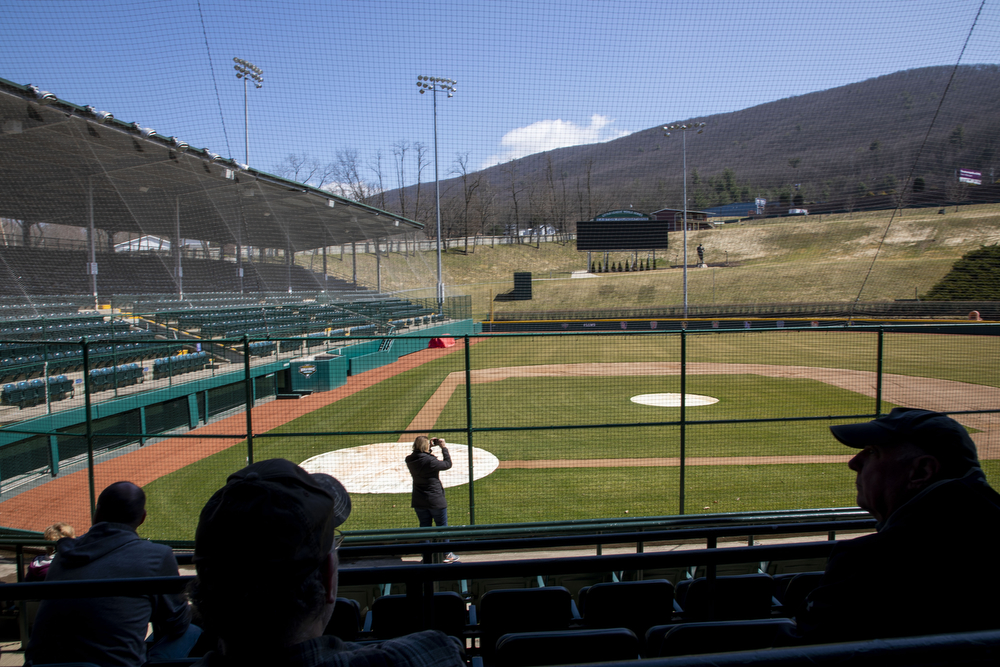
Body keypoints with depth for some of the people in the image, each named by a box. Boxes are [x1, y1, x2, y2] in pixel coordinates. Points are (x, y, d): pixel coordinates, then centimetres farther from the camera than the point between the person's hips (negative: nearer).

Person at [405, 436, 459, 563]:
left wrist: (431, 446, 12)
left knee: (424, 527, 15)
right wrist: (444, 448, -5)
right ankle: (447, 555, 20)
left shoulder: (410, 460, -5)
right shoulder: (430, 461, -25)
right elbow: (448, 464, -12)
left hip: (419, 502, 5)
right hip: (436, 501, -5)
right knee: (442, 527, 11)